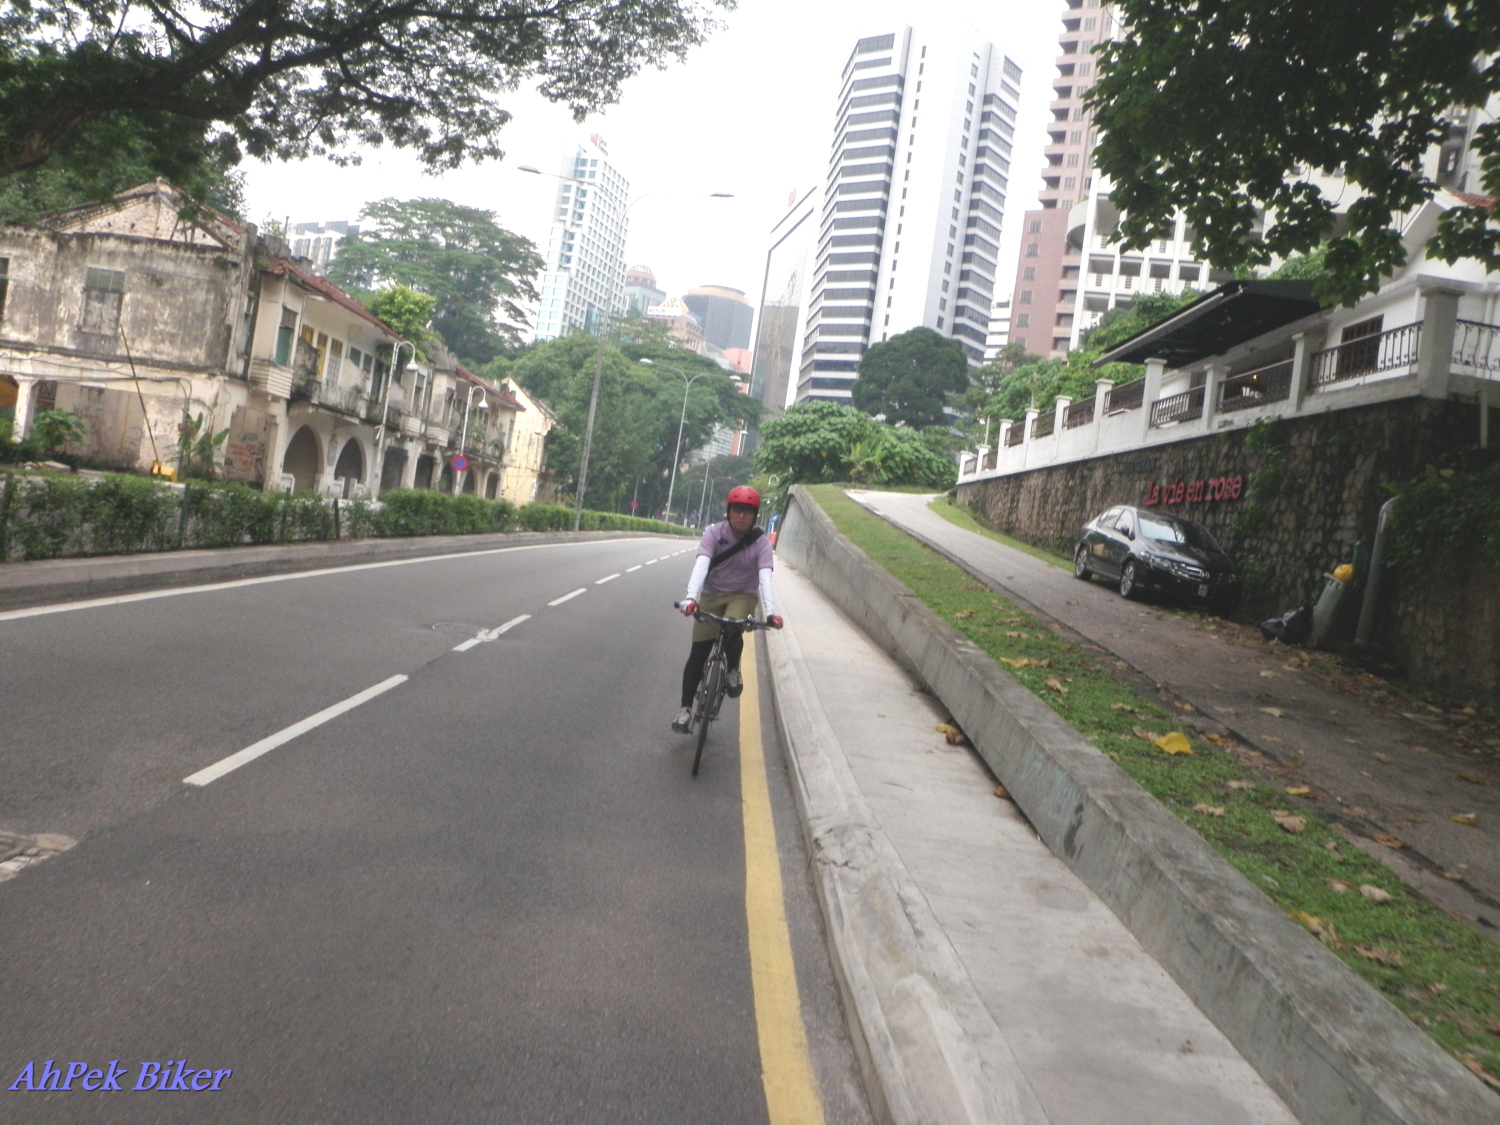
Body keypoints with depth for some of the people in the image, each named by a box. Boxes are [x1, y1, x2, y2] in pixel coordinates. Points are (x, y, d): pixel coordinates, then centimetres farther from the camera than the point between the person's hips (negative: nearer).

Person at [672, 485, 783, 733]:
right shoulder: (714, 534, -14)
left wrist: (770, 611, -42)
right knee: (698, 653, -5)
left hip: (743, 596, -1)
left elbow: (765, 577, -25)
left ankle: (733, 669, -3)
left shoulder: (760, 544, -13)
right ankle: (685, 709, 5)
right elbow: (701, 565, -27)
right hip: (712, 595, 1)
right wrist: (691, 597, -44)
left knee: (732, 628, -33)